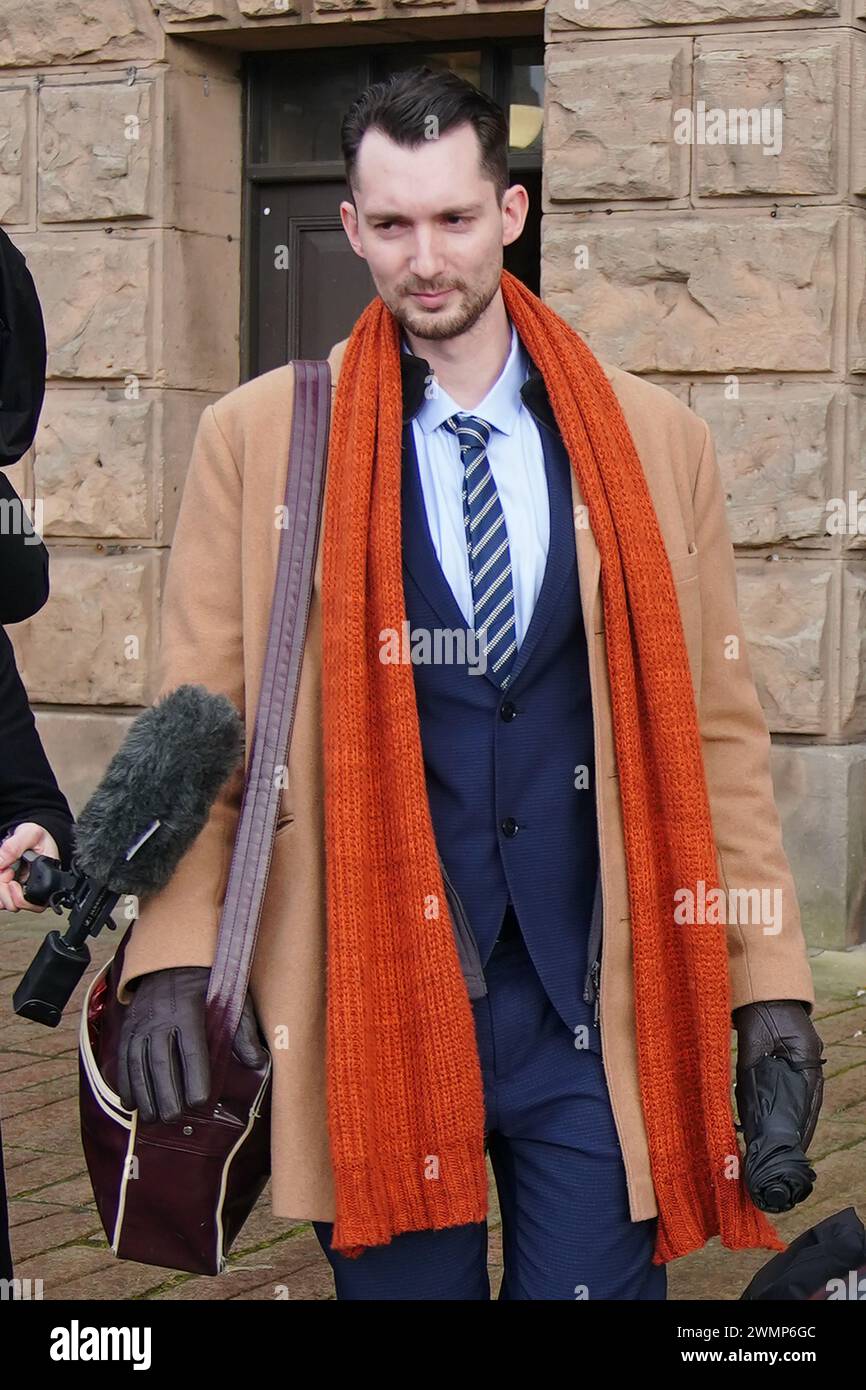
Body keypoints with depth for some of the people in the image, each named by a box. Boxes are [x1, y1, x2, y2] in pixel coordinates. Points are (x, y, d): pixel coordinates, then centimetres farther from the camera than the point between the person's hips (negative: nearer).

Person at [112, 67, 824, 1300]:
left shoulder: (652, 443, 6)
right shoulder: (257, 438, 2)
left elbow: (717, 727, 8)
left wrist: (769, 977, 3)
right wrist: (176, 957, -9)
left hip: (595, 1011, 1)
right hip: (371, 1008, -1)